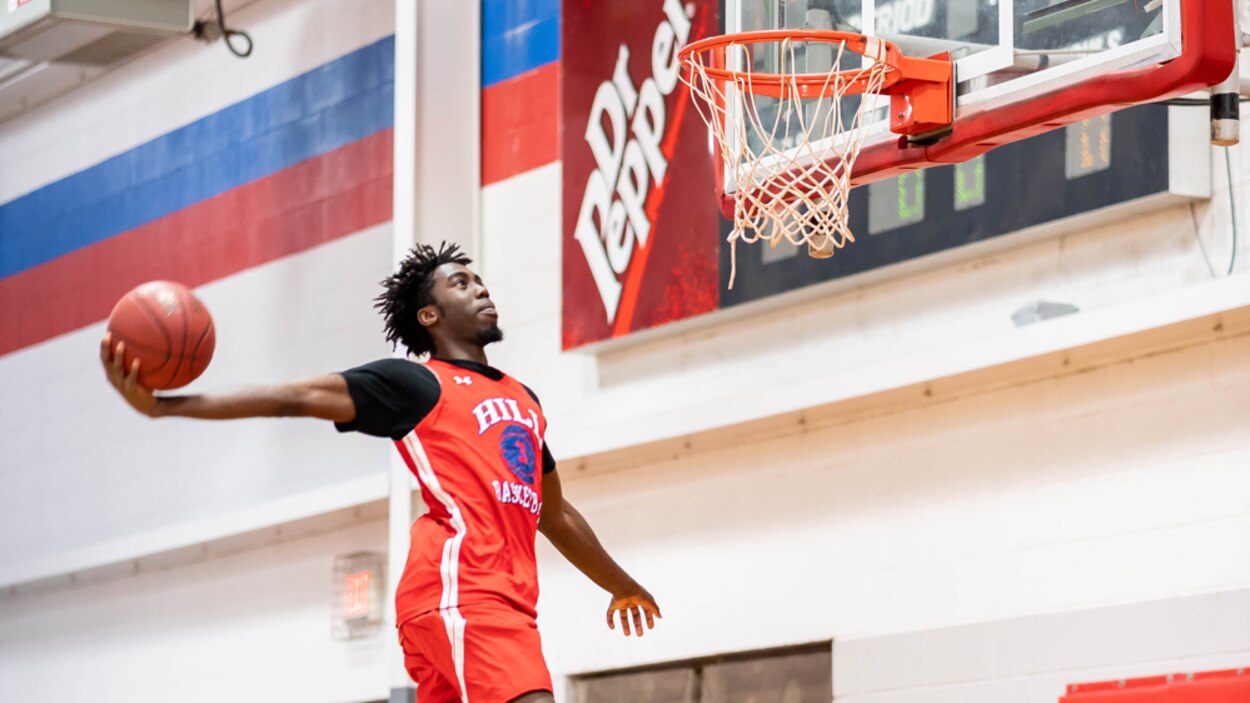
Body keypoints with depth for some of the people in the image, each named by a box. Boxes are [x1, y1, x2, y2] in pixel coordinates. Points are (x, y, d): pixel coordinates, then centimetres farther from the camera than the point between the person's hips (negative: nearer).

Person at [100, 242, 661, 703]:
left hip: (505, 599, 8)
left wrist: (621, 585, 50)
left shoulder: (524, 400, 26)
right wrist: (162, 407, -15)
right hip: (458, 592, -8)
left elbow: (554, 515, 39)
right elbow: (297, 398, -5)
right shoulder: (416, 385, 3)